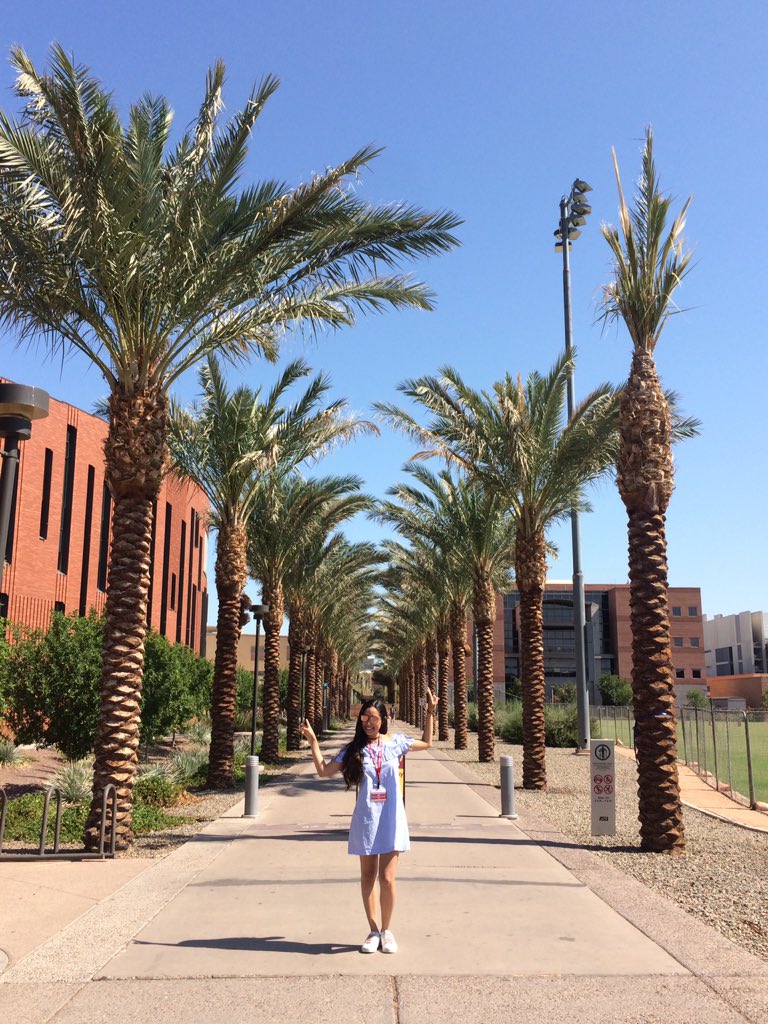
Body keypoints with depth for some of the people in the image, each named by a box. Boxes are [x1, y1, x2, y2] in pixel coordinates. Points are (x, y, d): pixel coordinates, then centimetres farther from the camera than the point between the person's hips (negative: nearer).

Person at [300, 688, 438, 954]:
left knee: (387, 878, -4)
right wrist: (313, 741, -7)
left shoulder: (395, 743, 2)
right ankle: (373, 931, 24)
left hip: (391, 820, -1)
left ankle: (387, 930, 16)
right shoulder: (353, 750, 1)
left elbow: (426, 743, 18)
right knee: (368, 876, 10)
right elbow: (324, 770, 1)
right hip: (365, 820, 1)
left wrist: (429, 713, 11)